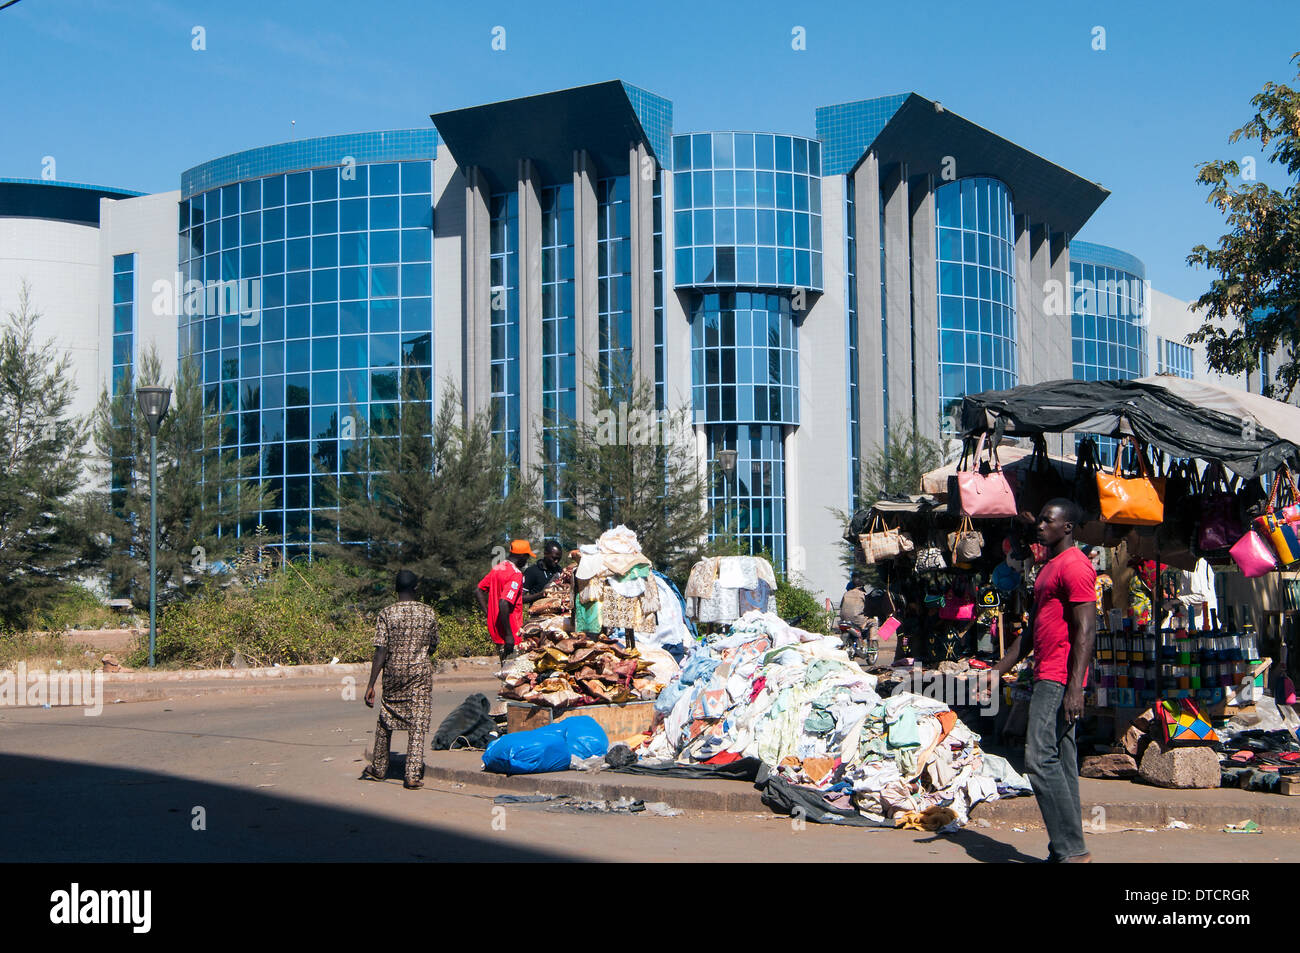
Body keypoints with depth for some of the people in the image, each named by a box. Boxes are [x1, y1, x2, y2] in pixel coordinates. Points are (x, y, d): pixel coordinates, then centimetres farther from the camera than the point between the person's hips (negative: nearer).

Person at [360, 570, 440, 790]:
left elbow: (380, 652, -11)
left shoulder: (386, 614, -6)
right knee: (417, 724, 0)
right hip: (420, 673, 0)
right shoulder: (429, 613, -1)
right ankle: (413, 775, -6)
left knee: (386, 721, 16)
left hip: (393, 674, 0)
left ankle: (378, 768, 30)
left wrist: (371, 684, -9)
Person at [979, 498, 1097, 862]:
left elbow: (1085, 631, -18)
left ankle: (1071, 849, -13)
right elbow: (1032, 632, 26)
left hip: (1060, 679, -10)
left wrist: (1075, 688, -24)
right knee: (1062, 763, 9)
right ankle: (1067, 850, 11)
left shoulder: (1074, 566, -10)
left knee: (1040, 757, -14)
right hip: (1047, 678, 10)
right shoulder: (1049, 568, 22)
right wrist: (999, 669, 22)